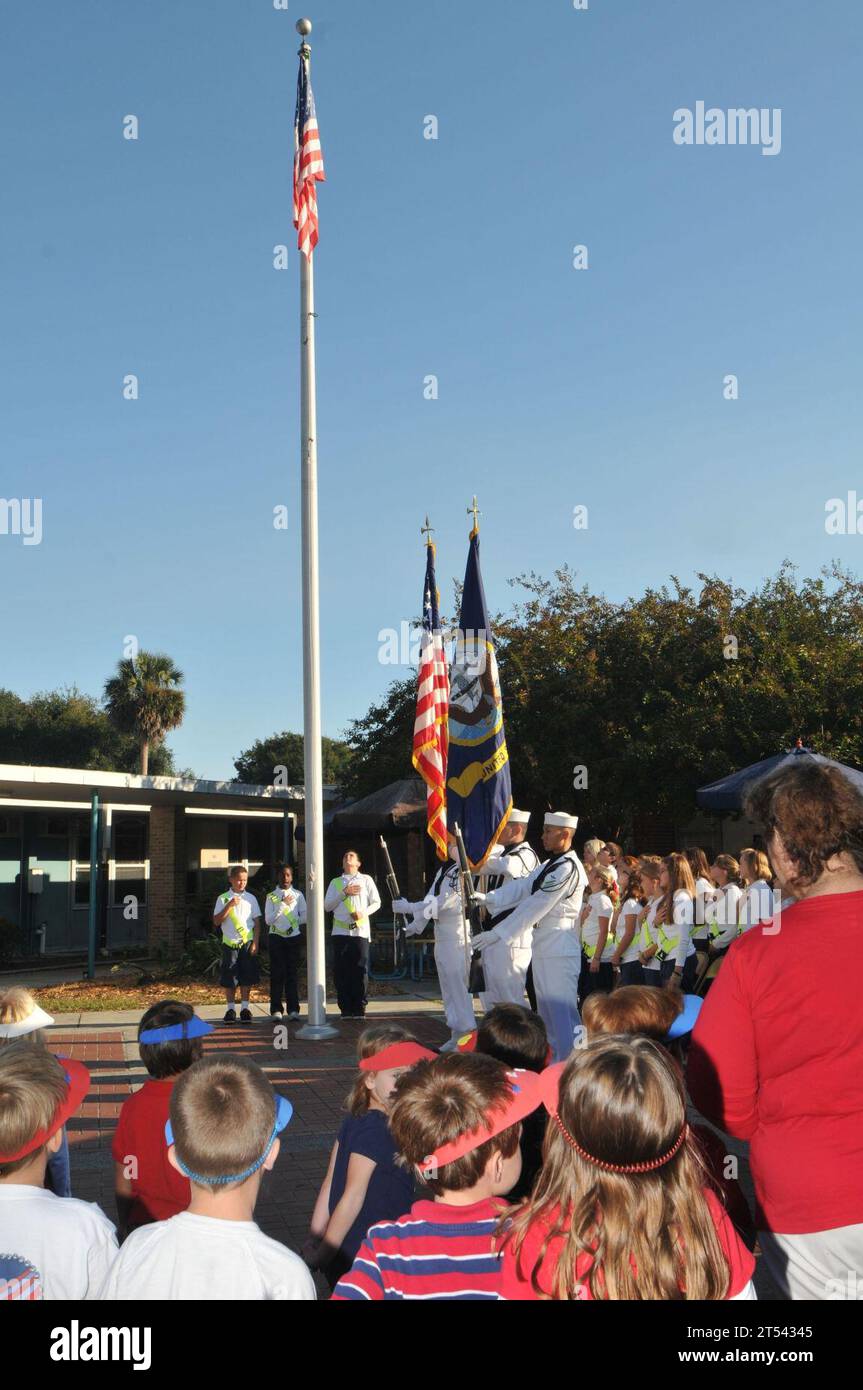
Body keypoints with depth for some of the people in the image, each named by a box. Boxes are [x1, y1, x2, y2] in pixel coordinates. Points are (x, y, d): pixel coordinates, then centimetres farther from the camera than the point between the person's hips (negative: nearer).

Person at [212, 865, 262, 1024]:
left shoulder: (251, 898, 6)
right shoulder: (223, 899, 2)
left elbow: (257, 922, 7)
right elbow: (216, 921, -5)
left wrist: (255, 943, -2)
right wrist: (229, 905, -15)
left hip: (248, 942, 1)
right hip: (230, 943, -1)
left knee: (247, 976, 1)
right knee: (229, 977, 1)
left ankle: (245, 1008, 10)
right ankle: (230, 1009, 11)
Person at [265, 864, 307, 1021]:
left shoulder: (298, 895, 7)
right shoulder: (271, 896, 4)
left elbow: (305, 917, 5)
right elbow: (268, 920, -5)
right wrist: (283, 904, -10)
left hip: (294, 937, 1)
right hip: (276, 937, -1)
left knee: (292, 972, 2)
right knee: (277, 973, -2)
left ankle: (293, 1009, 4)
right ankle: (276, 1009, 0)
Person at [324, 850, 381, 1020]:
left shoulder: (366, 880, 12)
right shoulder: (335, 882, 16)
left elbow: (376, 902, 9)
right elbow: (327, 906, 7)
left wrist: (364, 912, -9)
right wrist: (344, 893, -3)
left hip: (361, 931, -1)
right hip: (340, 931, 2)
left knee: (360, 970, -4)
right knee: (341, 971, -1)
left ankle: (359, 1009, 2)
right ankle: (346, 1009, 7)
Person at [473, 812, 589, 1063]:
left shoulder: (568, 868, -17)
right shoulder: (549, 865, 17)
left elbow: (534, 906, -21)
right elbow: (521, 888, 9)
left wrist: (497, 933, -21)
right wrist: (488, 898, -7)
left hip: (560, 950, -10)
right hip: (544, 948, 10)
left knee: (562, 1012, -8)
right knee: (546, 1012, 18)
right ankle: (555, 1060, 29)